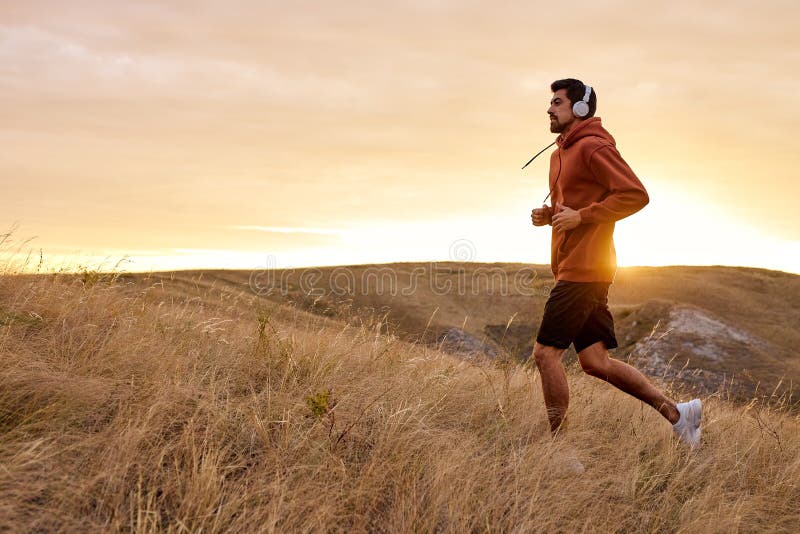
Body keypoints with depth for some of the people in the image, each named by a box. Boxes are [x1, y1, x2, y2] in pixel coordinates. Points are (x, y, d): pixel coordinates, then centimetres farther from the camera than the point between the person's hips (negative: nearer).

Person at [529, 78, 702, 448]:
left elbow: (635, 194, -17)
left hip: (583, 270, -10)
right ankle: (675, 412, 18)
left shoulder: (593, 146, -9)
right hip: (574, 270, 10)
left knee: (545, 352, -8)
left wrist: (581, 216, -18)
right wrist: (549, 215, 9)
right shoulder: (561, 152, 21)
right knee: (596, 361, 10)